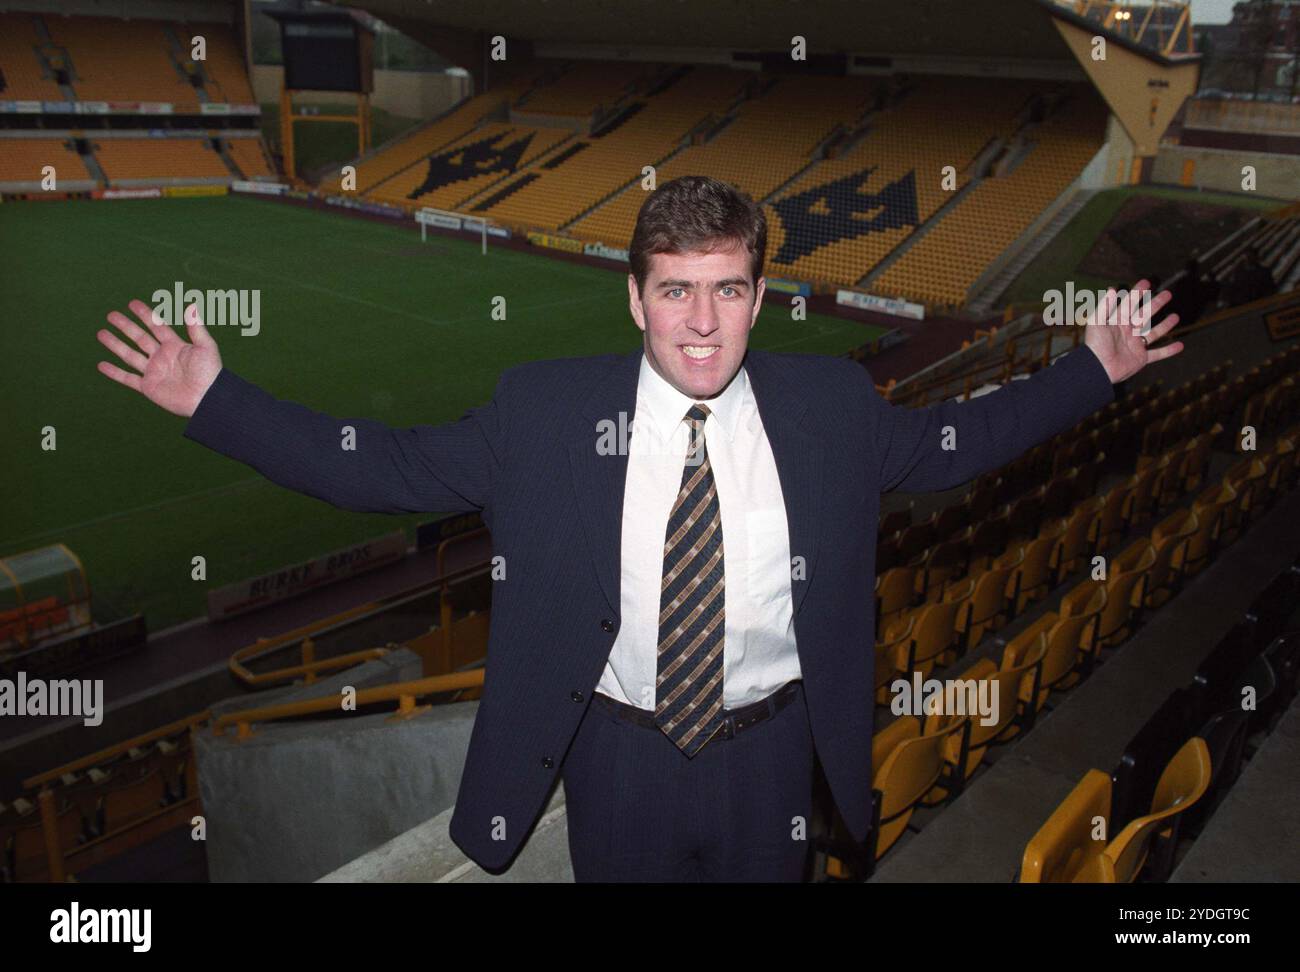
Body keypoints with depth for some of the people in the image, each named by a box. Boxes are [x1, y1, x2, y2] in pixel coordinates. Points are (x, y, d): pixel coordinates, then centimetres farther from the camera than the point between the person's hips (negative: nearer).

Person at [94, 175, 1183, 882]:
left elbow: (948, 442, 8)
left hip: (772, 749, 2)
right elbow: (389, 465, -7)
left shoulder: (829, 403, -7)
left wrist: (1091, 370, 4)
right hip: (619, 752, -1)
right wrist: (215, 398, -13)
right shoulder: (545, 411, -12)